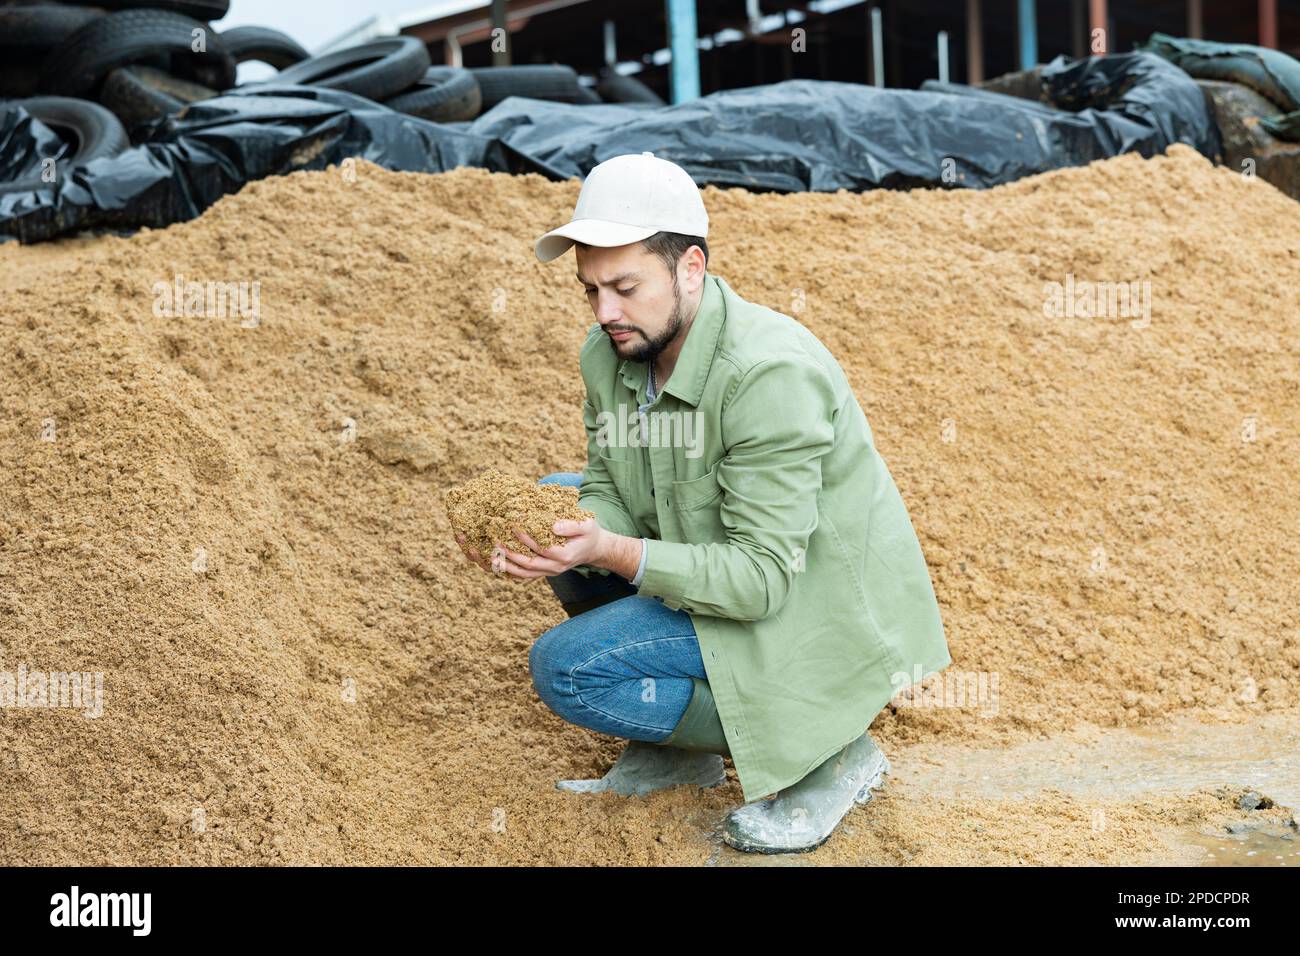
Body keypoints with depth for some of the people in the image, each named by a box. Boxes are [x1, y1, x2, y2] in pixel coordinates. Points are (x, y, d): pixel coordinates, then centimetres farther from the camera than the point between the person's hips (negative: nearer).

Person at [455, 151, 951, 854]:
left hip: (822, 618, -9)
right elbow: (610, 496, 0)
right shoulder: (610, 352, -5)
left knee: (566, 667, -16)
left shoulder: (771, 374, -30)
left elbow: (762, 578, -29)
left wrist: (615, 553, -38)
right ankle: (673, 755, 11)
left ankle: (826, 754, -4)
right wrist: (550, 539, -22)